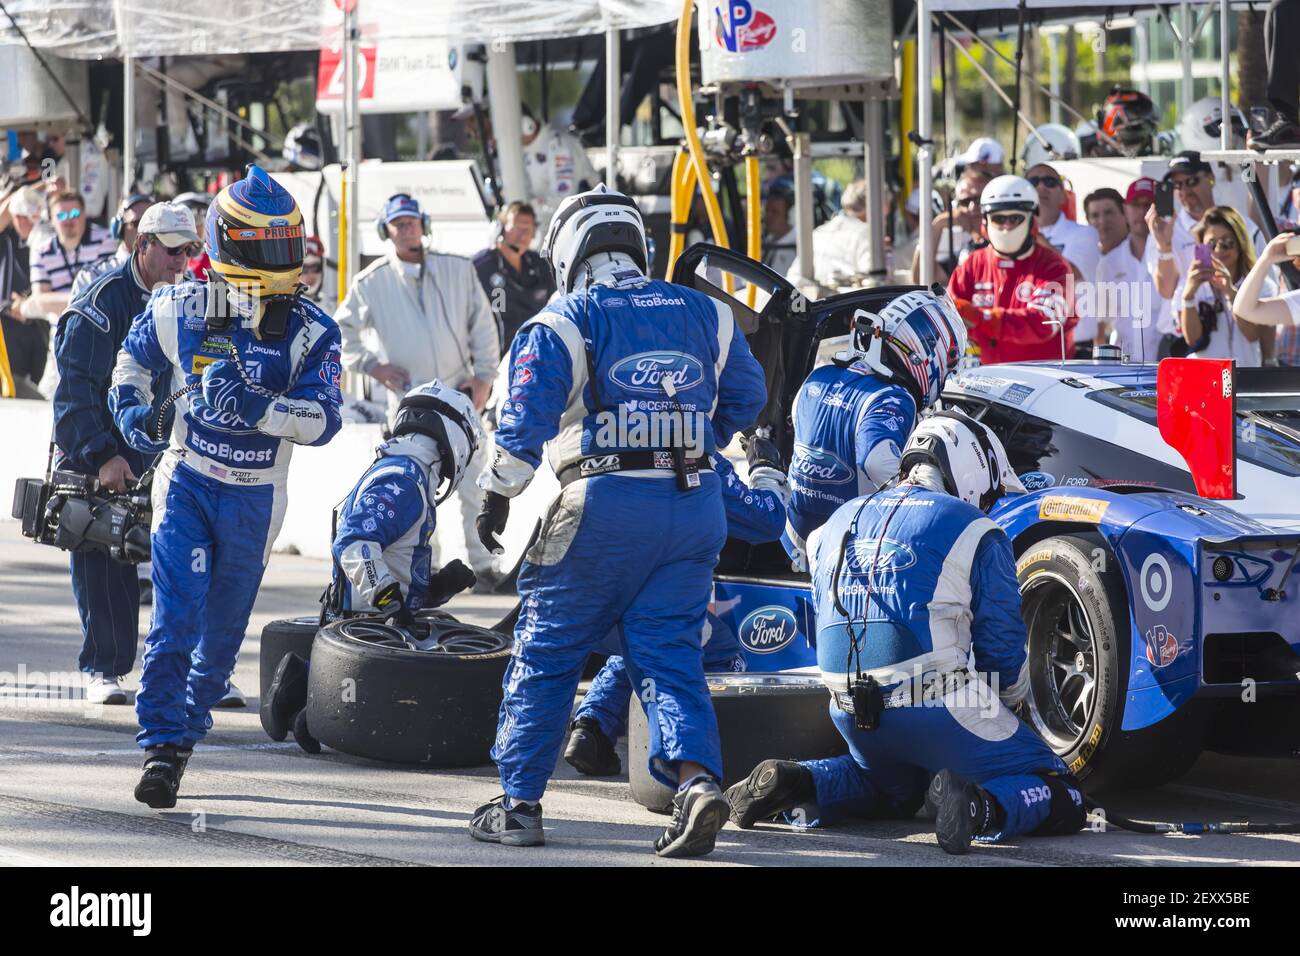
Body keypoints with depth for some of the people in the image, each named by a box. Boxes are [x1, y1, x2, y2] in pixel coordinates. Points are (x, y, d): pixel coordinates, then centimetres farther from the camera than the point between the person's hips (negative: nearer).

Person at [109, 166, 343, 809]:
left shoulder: (310, 332, -11)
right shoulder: (179, 310, -8)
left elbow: (324, 420, -20)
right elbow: (135, 354, 14)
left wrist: (255, 406, -33)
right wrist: (129, 406, -4)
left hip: (254, 501, 1)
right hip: (186, 484, -1)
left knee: (222, 630, 13)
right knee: (176, 619, -16)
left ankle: (189, 726, 34)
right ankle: (161, 745, -13)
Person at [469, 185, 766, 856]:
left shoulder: (564, 322, -2)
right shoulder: (705, 315, 12)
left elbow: (528, 414, -11)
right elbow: (746, 396, 21)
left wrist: (499, 494, -4)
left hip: (607, 504, -4)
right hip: (696, 506, 4)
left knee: (546, 653, 8)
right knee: (669, 655, 6)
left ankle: (519, 802, 11)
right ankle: (696, 780, -17)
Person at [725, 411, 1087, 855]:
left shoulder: (841, 521, 17)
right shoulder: (974, 531, -1)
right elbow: (1001, 641, 0)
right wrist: (1010, 700, 21)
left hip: (849, 709, 6)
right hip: (936, 710, -6)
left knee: (898, 790, 35)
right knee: (1061, 799, 2)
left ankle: (795, 784, 8)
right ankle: (983, 807, -30)